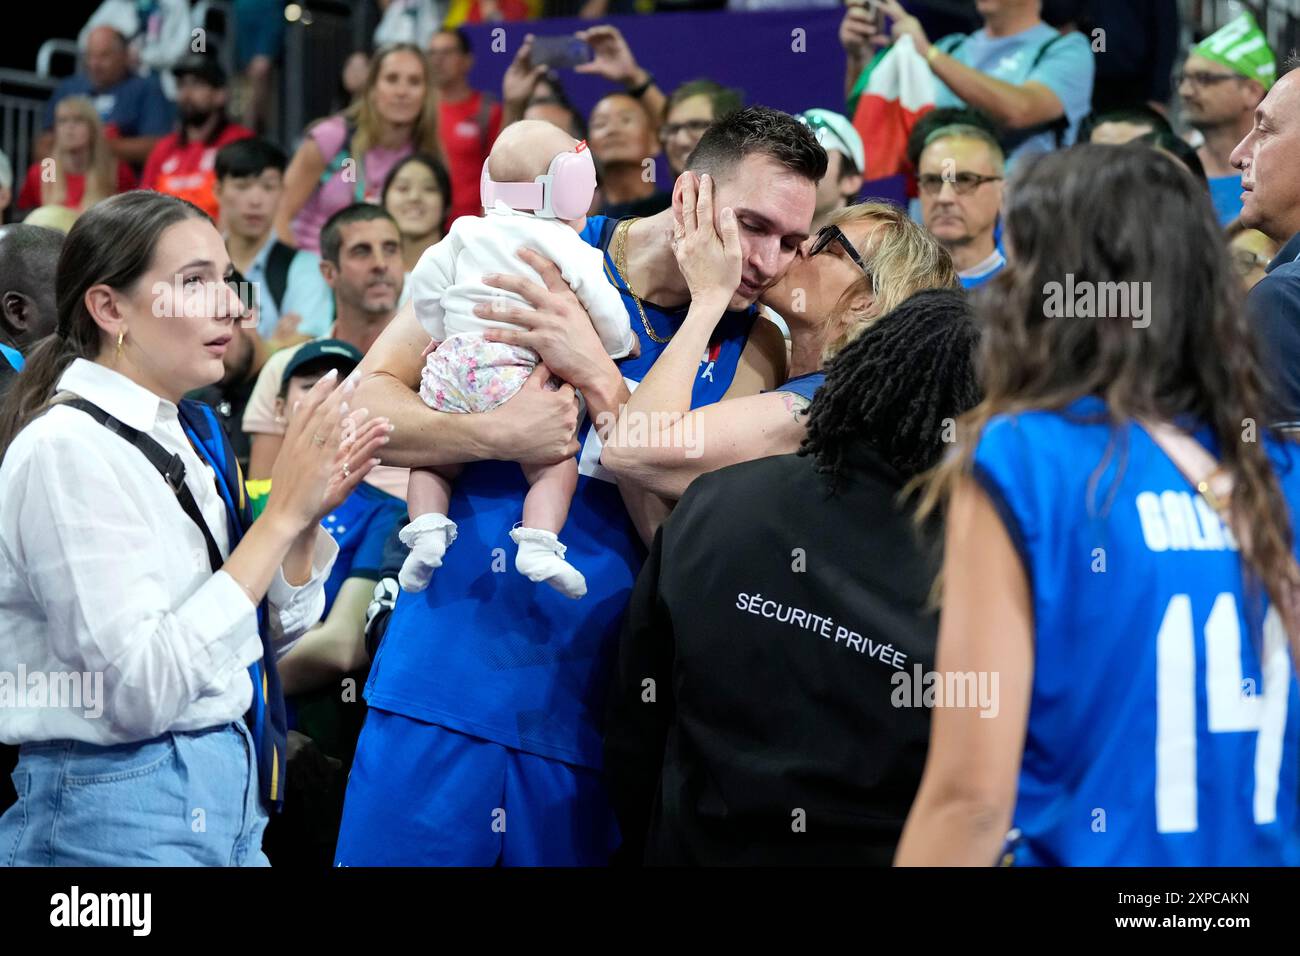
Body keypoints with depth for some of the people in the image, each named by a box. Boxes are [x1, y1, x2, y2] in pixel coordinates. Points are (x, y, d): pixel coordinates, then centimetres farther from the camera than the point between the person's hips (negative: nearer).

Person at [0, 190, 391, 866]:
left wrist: (310, 515, -4)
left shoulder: (186, 432, 8)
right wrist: (279, 517, -22)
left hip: (230, 794, 8)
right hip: (120, 810, -8)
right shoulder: (67, 448, -16)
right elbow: (138, 690, -24)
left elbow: (267, 633, 13)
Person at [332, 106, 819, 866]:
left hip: (587, 716, 1)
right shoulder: (529, 254, -1)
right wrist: (494, 437, -20)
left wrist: (599, 378, -18)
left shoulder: (752, 351, 2)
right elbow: (363, 400, -2)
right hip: (444, 683, -1)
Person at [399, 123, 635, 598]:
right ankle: (538, 543, -23)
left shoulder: (467, 233, 19)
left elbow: (426, 281, 16)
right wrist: (622, 344, 26)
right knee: (555, 465, 0)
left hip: (453, 360, 4)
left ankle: (426, 529, -7)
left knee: (433, 460, 18)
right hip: (515, 369, -4)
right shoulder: (571, 250, 7)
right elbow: (606, 314, 5)